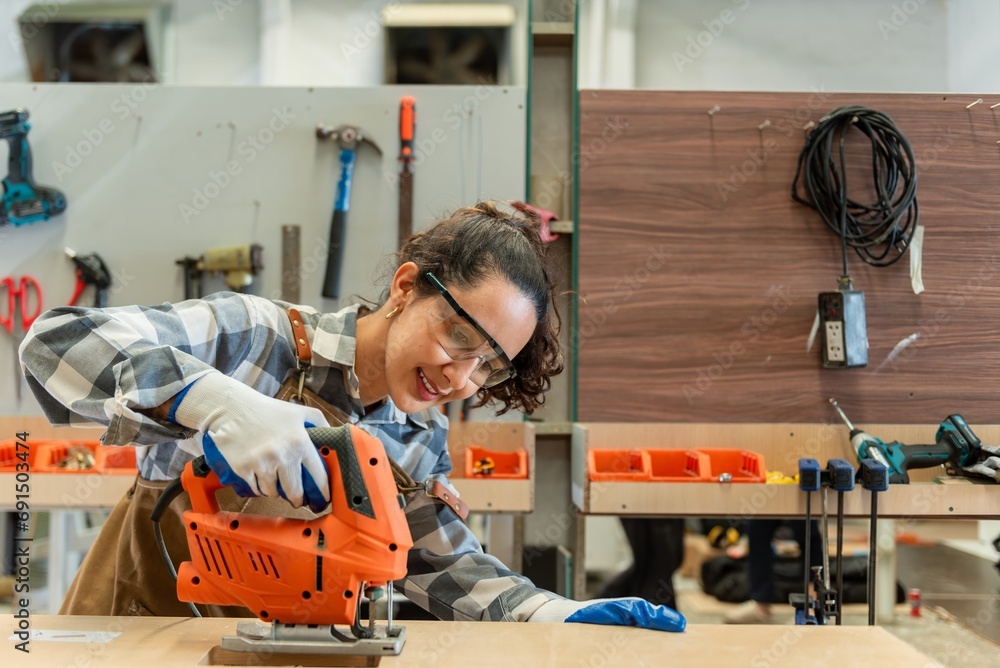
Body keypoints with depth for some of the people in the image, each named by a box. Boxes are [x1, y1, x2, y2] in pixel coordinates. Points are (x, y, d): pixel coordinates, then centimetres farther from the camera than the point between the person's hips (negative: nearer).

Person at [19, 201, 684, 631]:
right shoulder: (257, 336, -15)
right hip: (141, 615, -3)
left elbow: (443, 563, 7)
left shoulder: (423, 441, 3)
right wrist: (213, 399, -37)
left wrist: (561, 617, -9)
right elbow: (59, 342, -22)